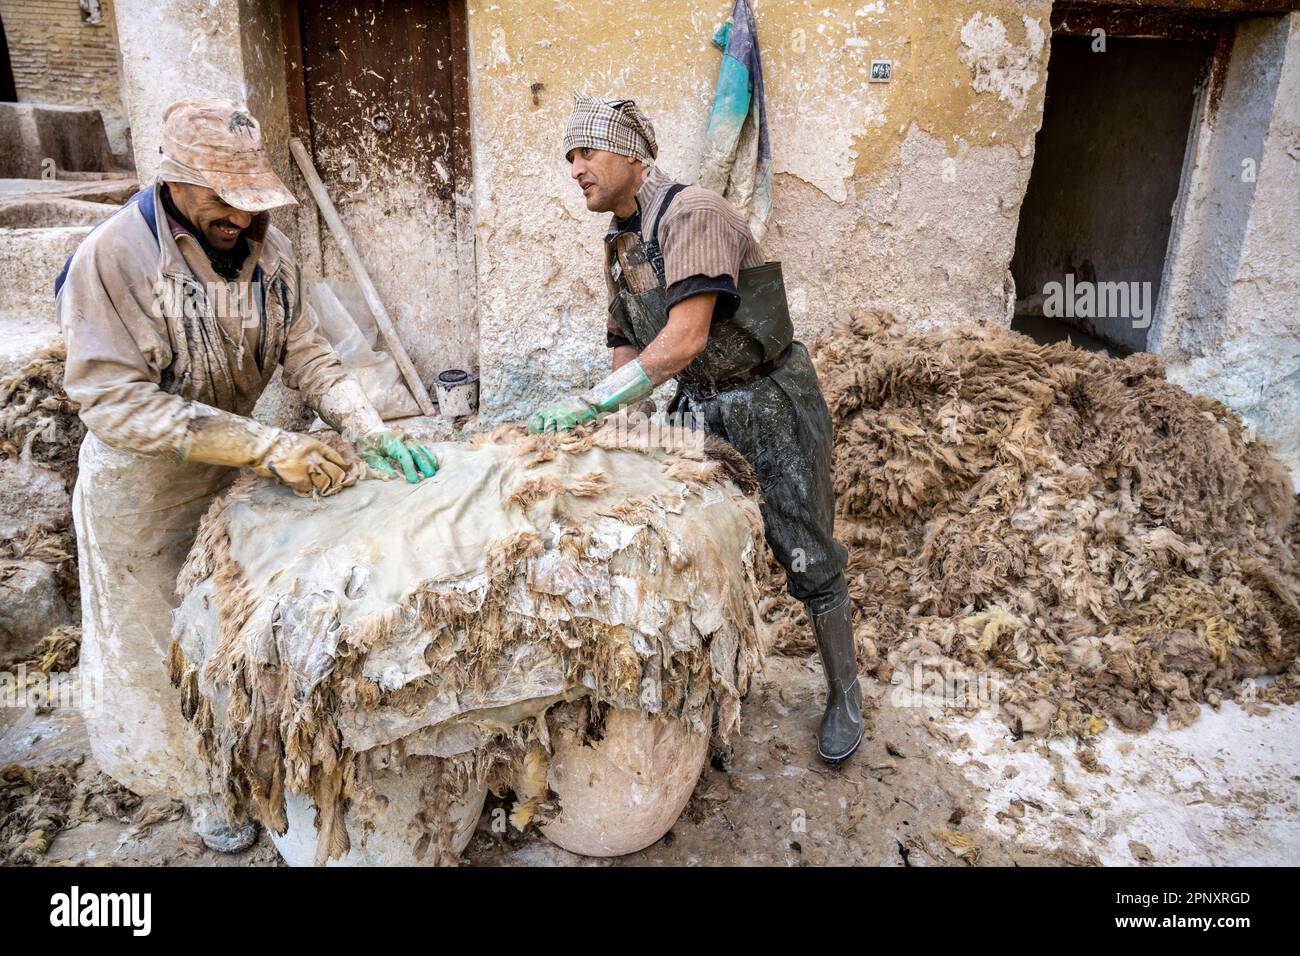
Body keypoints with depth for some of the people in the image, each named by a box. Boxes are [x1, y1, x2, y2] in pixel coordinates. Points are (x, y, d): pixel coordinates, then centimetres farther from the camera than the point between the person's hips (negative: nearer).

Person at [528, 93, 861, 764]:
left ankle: (844, 691, 21)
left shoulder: (692, 214, -19)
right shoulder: (618, 246, 8)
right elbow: (627, 348, 12)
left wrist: (589, 402, -31)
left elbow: (686, 338, -31)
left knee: (806, 557, 2)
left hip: (769, 400, -8)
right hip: (698, 406, 8)